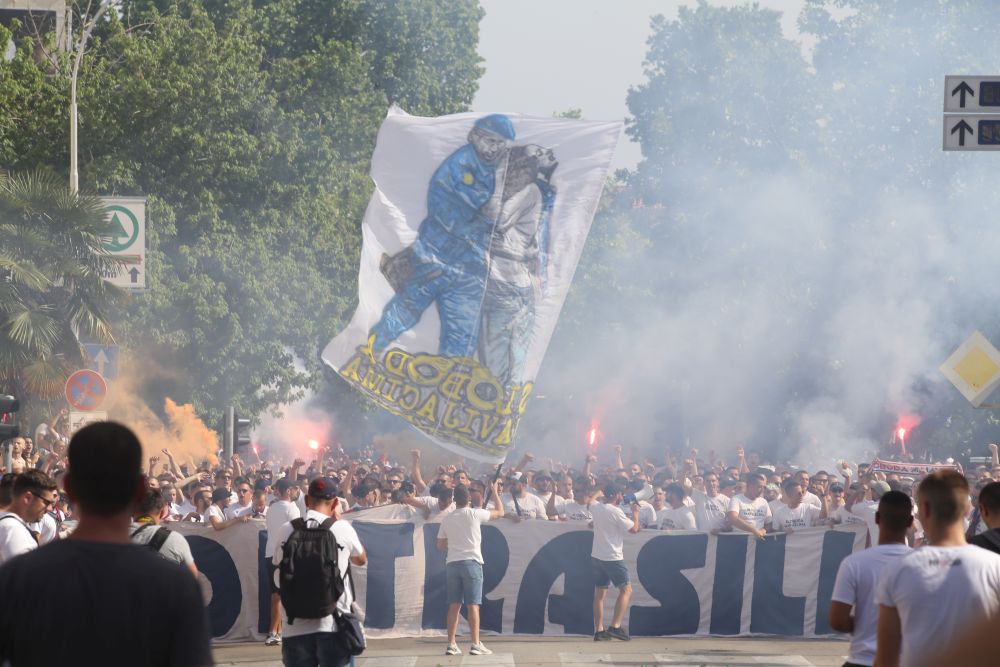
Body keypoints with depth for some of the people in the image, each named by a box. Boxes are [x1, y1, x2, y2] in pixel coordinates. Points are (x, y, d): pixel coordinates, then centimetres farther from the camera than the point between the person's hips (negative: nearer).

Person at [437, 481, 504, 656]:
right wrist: (495, 494, 23)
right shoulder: (474, 514, -4)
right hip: (471, 561, -4)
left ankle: (451, 644, 4)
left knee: (454, 605, 6)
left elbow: (440, 546, 13)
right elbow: (500, 512, 8)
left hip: (452, 563, 4)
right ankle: (476, 644, -7)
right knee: (473, 605, -4)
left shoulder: (447, 519, 7)